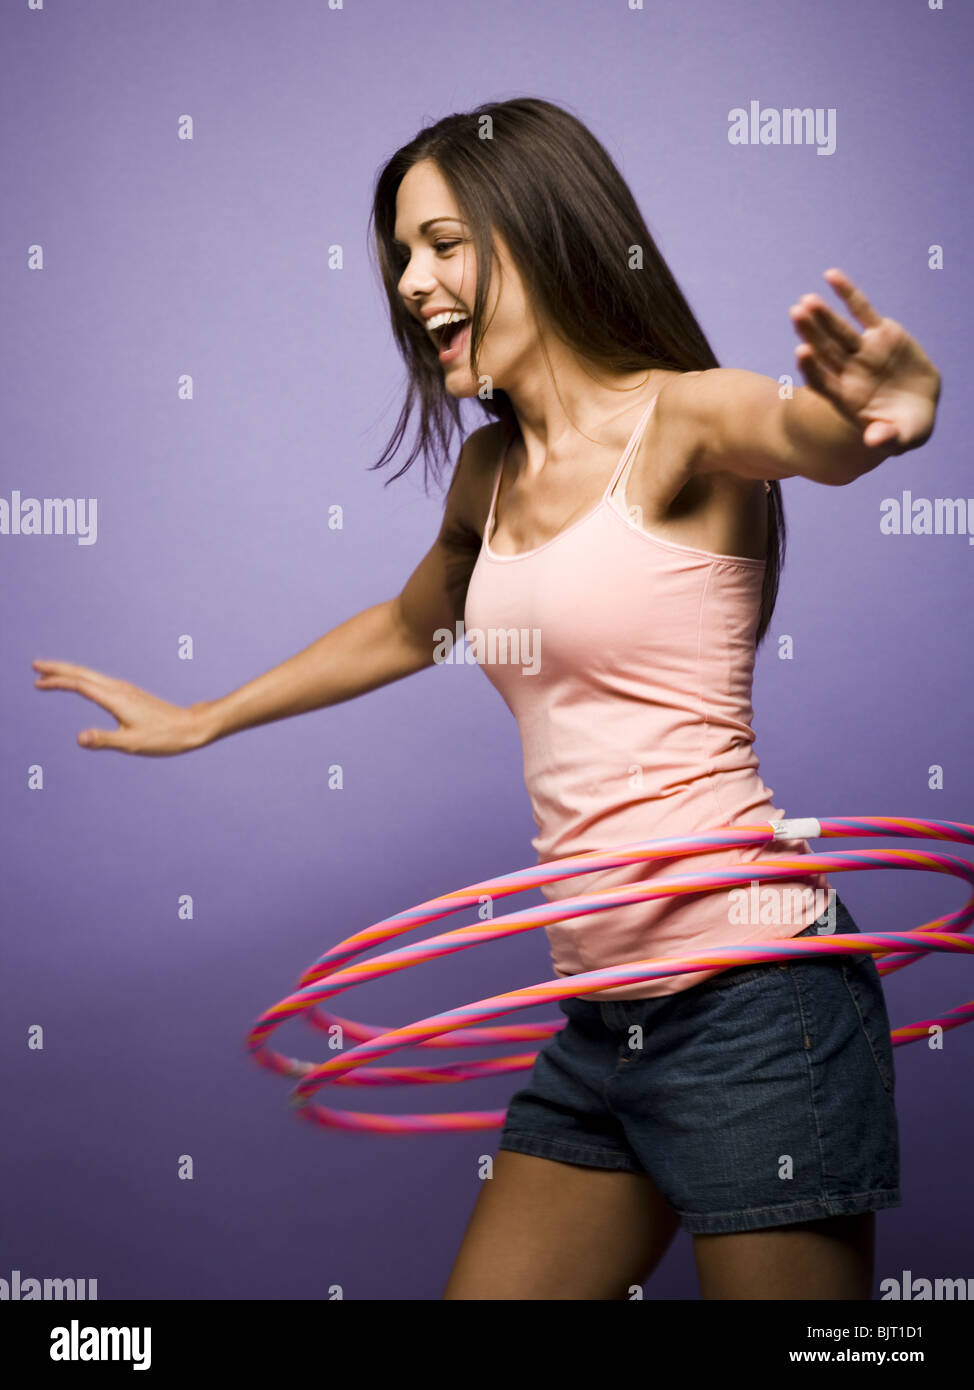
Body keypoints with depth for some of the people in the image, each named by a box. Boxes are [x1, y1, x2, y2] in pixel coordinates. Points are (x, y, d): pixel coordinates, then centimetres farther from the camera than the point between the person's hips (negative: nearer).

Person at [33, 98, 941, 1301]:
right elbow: (409, 626, 30)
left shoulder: (682, 418, -8)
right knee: (486, 1286, 14)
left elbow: (809, 429, -31)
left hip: (750, 995, -7)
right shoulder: (490, 474, 12)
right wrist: (200, 720, 38)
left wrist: (880, 410, -55)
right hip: (601, 1019, 7)